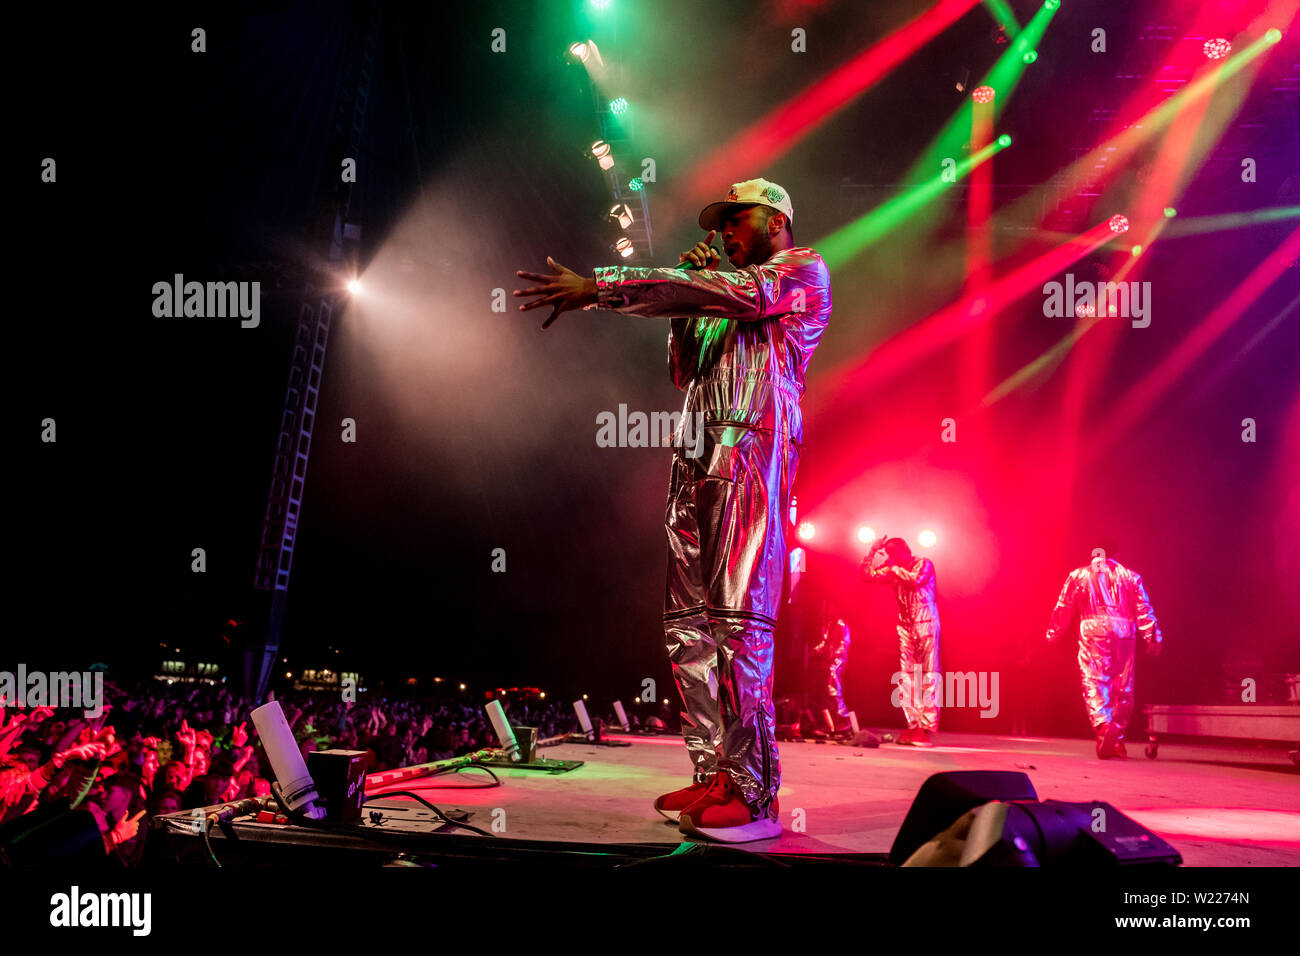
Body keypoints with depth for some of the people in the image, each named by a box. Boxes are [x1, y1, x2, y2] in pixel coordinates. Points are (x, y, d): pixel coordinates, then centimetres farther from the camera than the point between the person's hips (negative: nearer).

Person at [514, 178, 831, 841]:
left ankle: (752, 792, -13)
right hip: (697, 459, 8)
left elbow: (729, 292, -11)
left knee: (738, 618, -15)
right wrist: (684, 298, 16)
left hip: (751, 449, -8)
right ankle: (714, 774, 6)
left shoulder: (803, 271, 7)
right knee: (688, 622, 1)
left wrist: (598, 286, -15)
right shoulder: (726, 293, 32)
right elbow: (683, 372, 27)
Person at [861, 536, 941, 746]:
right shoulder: (893, 571, 13)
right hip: (905, 627, 6)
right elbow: (868, 575, 9)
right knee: (906, 677, -1)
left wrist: (896, 568, -10)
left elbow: (916, 579, -21)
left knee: (928, 676, -8)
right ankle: (914, 725, 2)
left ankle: (926, 728, -10)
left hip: (926, 625, -6)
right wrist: (873, 551, 2)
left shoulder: (924, 564, -2)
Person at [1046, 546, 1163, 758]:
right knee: (1123, 687, 9)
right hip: (1124, 634, 2)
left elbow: (1063, 608, 10)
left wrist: (1053, 636, 17)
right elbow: (1144, 609, 8)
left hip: (1093, 633, -2)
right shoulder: (1130, 576, 16)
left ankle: (1102, 725, -30)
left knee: (1093, 682, -6)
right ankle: (1117, 739, 11)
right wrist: (1153, 637, 6)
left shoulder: (1078, 575, 12)